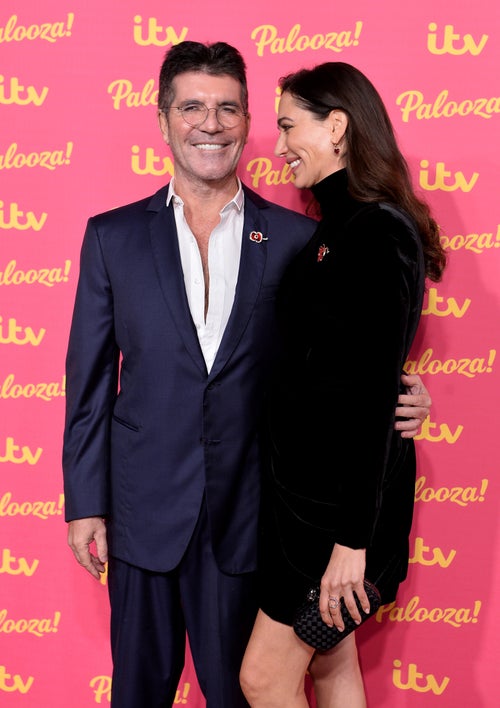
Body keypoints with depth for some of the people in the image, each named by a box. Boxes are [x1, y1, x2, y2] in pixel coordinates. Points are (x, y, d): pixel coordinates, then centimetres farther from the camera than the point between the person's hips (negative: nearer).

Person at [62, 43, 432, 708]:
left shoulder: (298, 239, -1)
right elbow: (89, 380, 2)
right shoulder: (112, 236, 1)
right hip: (145, 509, 1)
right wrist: (85, 503, 0)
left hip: (248, 511, 0)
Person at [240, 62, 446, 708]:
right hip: (306, 482, 9)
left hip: (342, 498, -9)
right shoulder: (336, 229, 10)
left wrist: (352, 539, -21)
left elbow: (375, 393, -22)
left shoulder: (379, 236, -19)